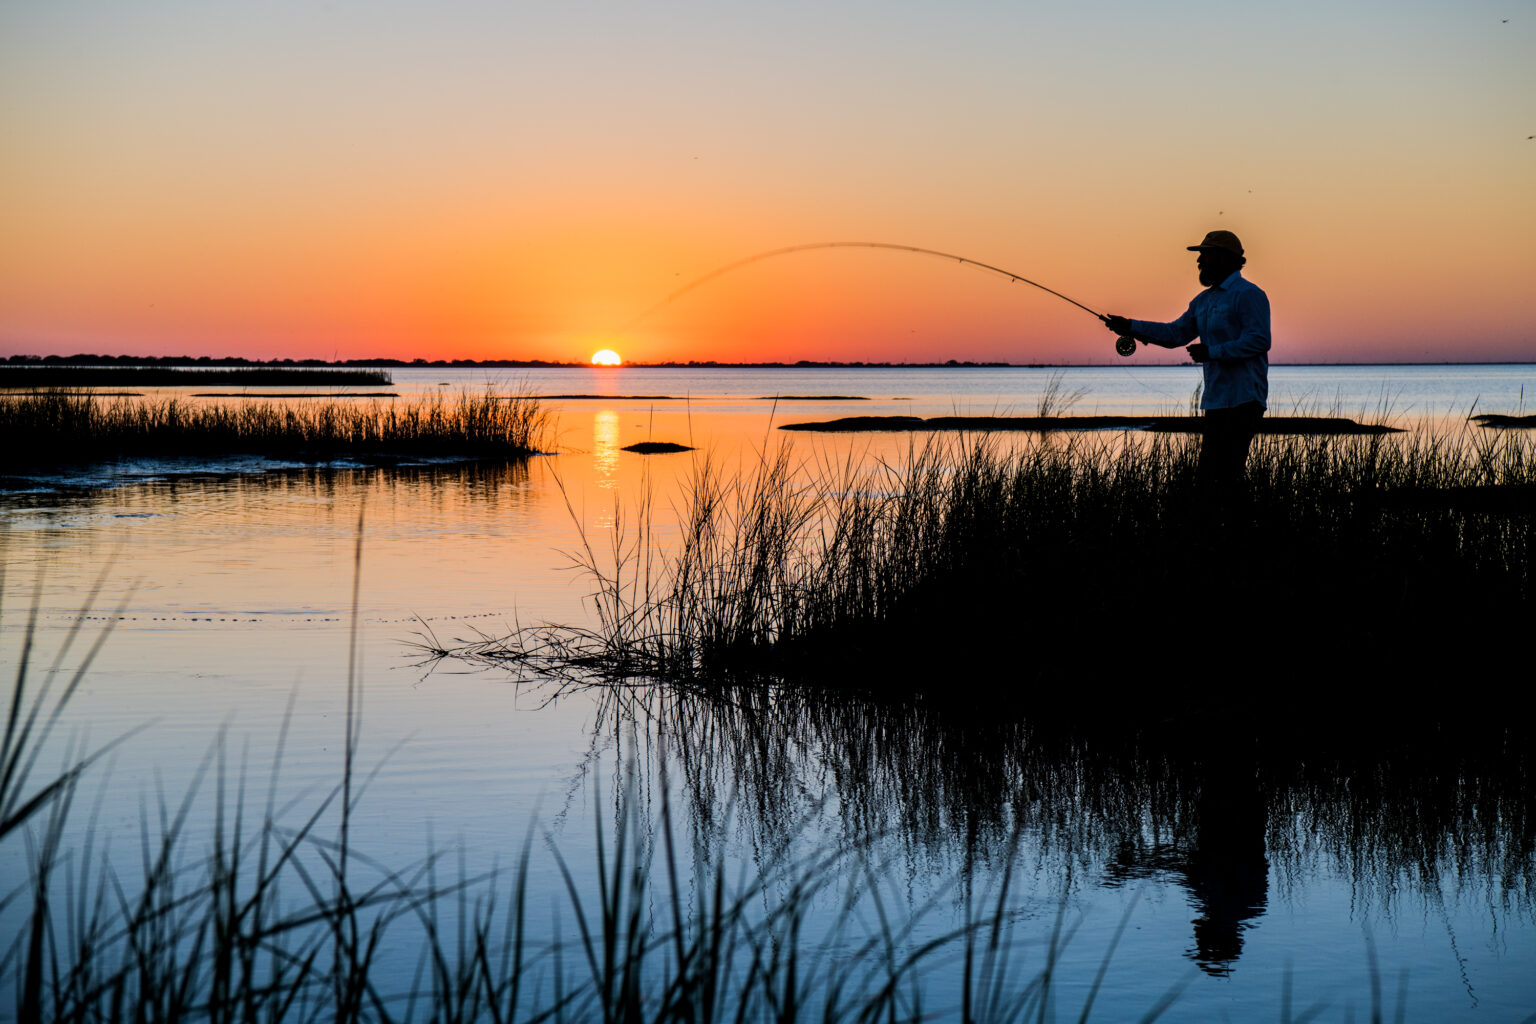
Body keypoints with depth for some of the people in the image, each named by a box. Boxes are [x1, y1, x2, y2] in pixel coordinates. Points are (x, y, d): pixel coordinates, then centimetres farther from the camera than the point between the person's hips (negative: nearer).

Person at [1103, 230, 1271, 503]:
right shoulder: (1204, 300, 20)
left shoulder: (1248, 294, -9)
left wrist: (1212, 352, -24)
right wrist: (1131, 327, 13)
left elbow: (1259, 340, -18)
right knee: (1208, 477, 6)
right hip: (1216, 399, 9)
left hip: (1242, 401, -9)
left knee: (1224, 478, -16)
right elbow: (1175, 333, 22)